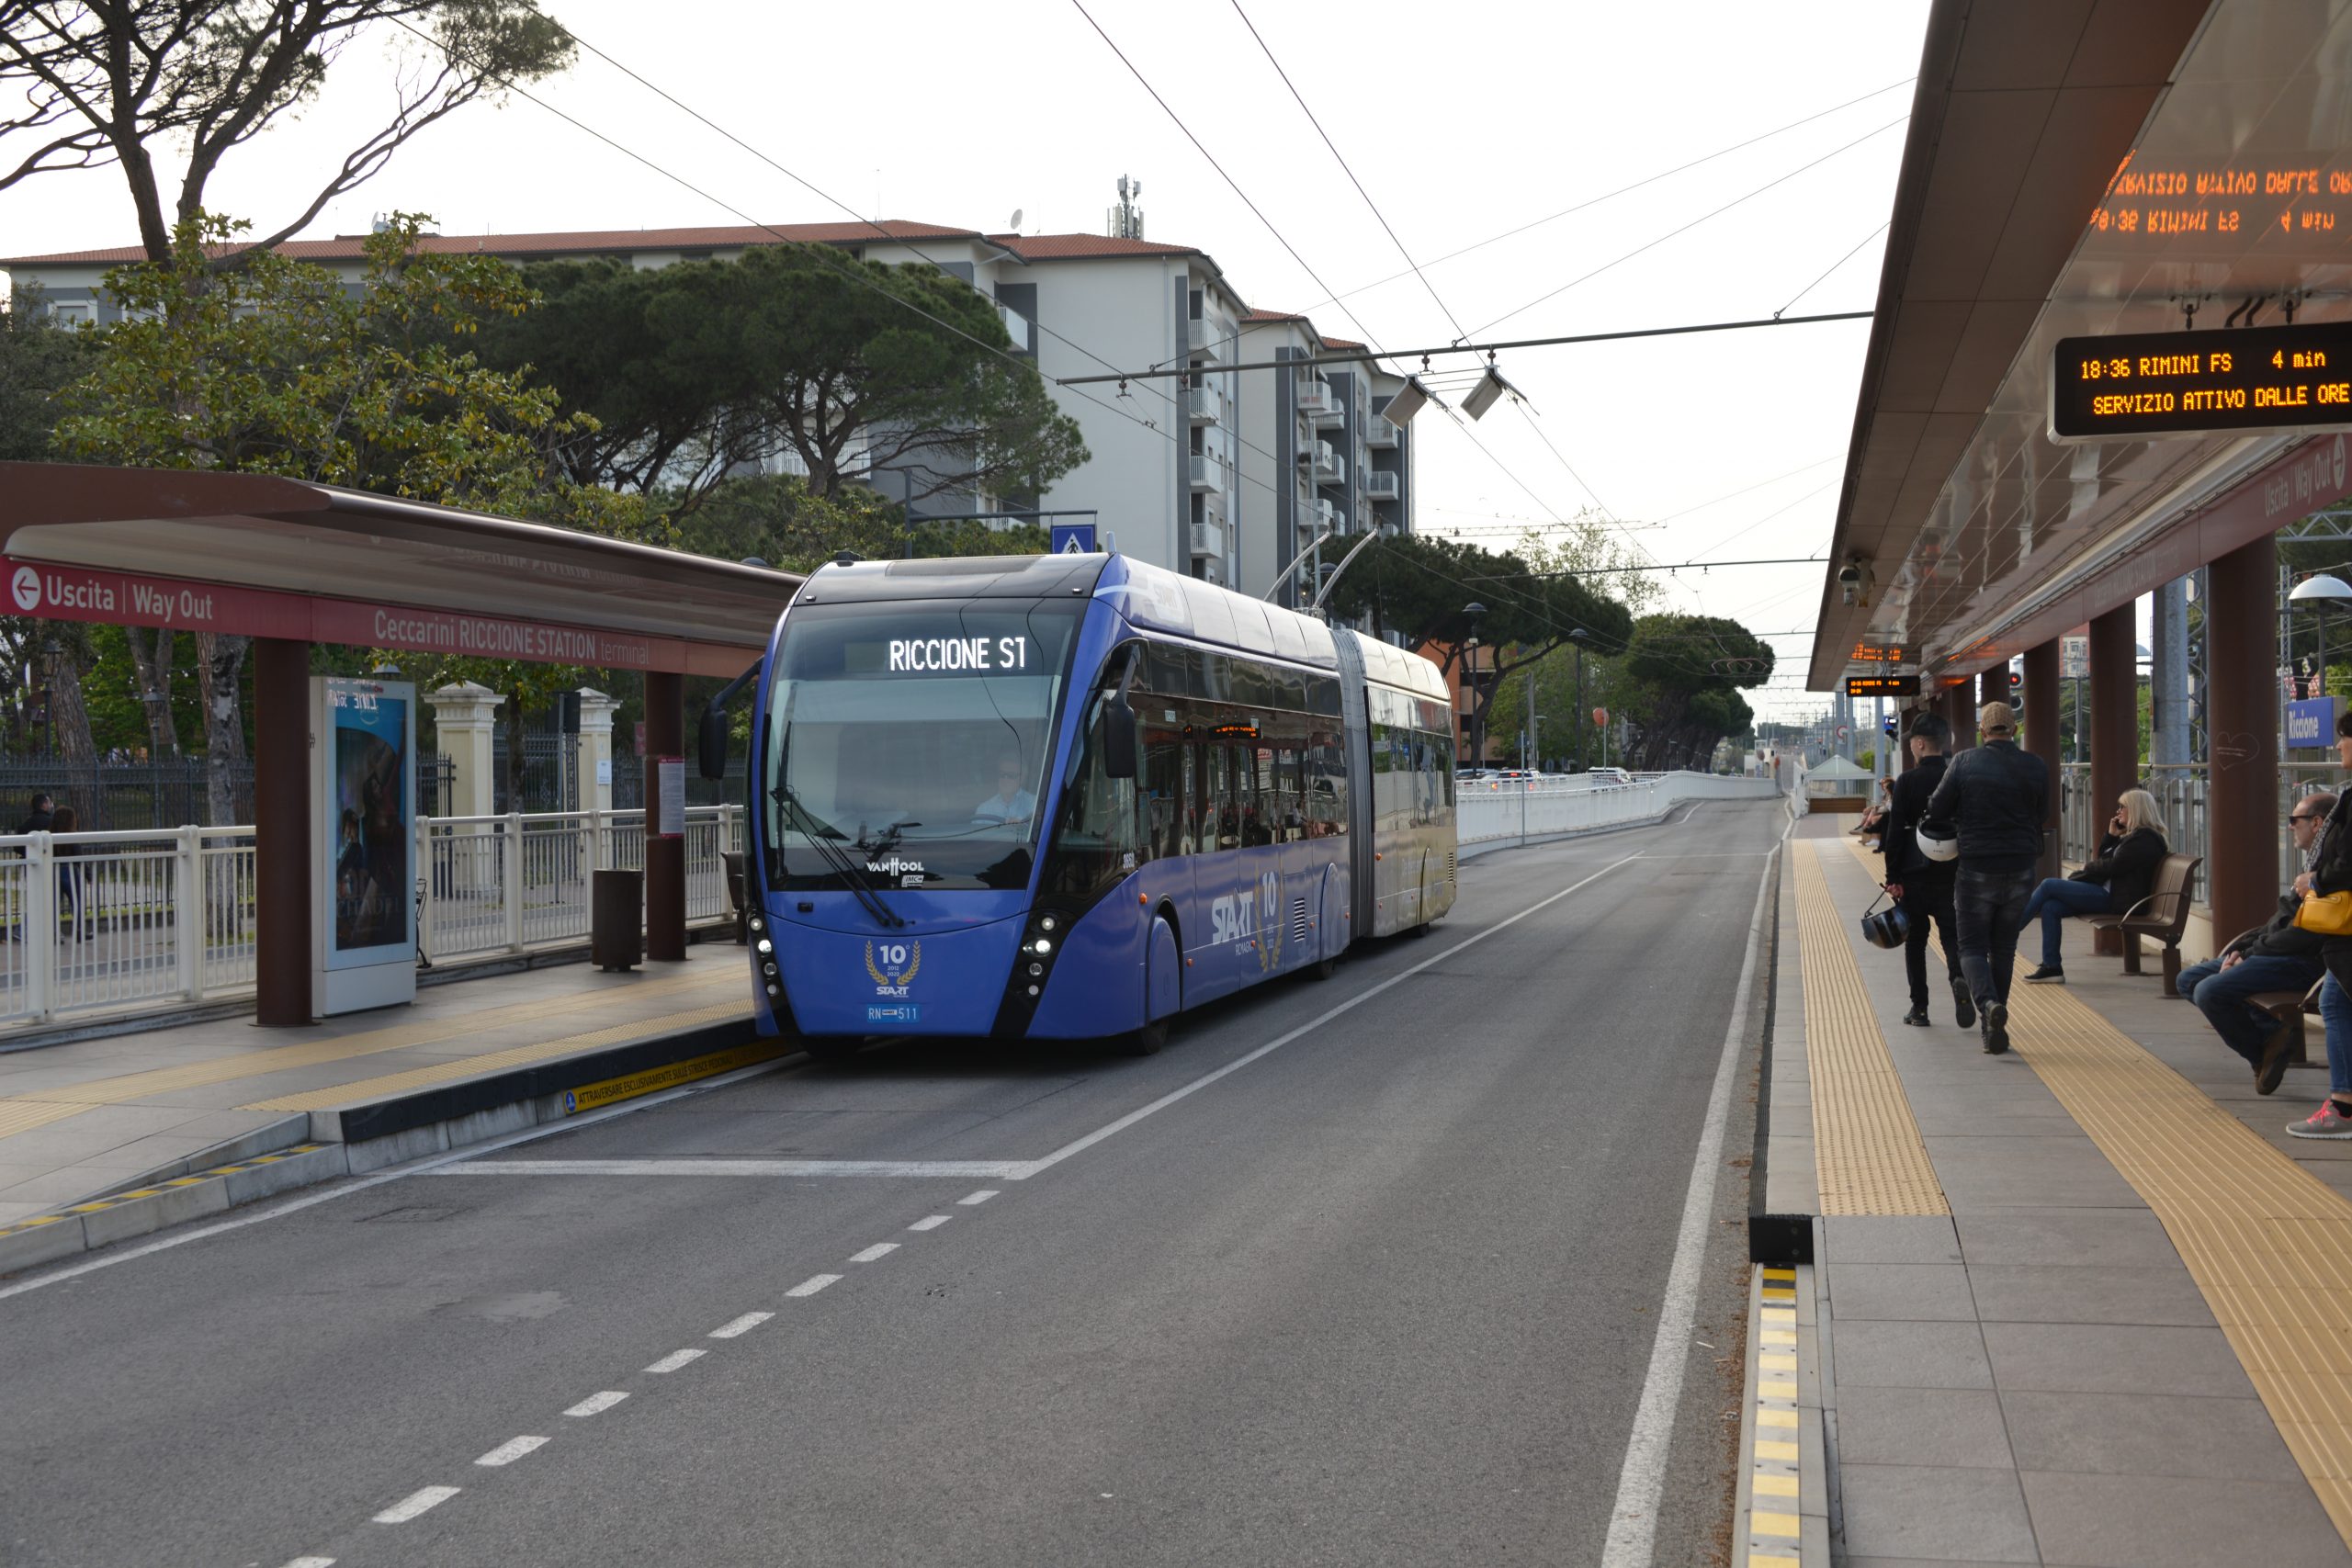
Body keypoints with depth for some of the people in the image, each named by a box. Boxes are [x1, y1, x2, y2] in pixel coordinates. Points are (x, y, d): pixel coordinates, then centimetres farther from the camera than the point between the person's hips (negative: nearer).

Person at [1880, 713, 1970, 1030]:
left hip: (1914, 874, -2)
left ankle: (1919, 1007, 10)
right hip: (1951, 873, 2)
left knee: (1915, 941, 9)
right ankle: (1960, 978, -22)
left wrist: (1893, 877, -6)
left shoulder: (1907, 782, -9)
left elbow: (1896, 831, -11)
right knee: (1953, 936, 8)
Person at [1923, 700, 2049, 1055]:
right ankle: (1992, 1026, 18)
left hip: (1977, 867, -3)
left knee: (1972, 947, 3)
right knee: (2003, 948, 15)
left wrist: (1961, 823, 15)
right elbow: (2041, 813, 10)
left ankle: (1988, 1003, -24)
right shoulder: (2036, 768, -1)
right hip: (2021, 868, 3)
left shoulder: (1965, 762, -8)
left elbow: (1936, 811, -5)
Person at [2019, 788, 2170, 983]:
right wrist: (2112, 836, 11)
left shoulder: (2144, 838, -10)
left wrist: (2088, 866, 1)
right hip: (2109, 895, 10)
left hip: (2117, 900, -10)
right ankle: (2051, 967, -5)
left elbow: (2113, 866, -16)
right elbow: (2103, 859, 24)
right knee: (2050, 906, -3)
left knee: (2049, 885, -12)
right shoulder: (2134, 835, 22)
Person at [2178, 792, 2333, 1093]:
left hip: (2302, 963, -11)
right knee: (2189, 979, 8)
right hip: (2281, 955, 11)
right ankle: (2271, 1031, -2)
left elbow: (2301, 935, -22)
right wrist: (2244, 948, 5)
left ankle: (2263, 1054, -1)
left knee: (2210, 992, -26)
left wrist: (2249, 952, -12)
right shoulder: (2314, 862, 18)